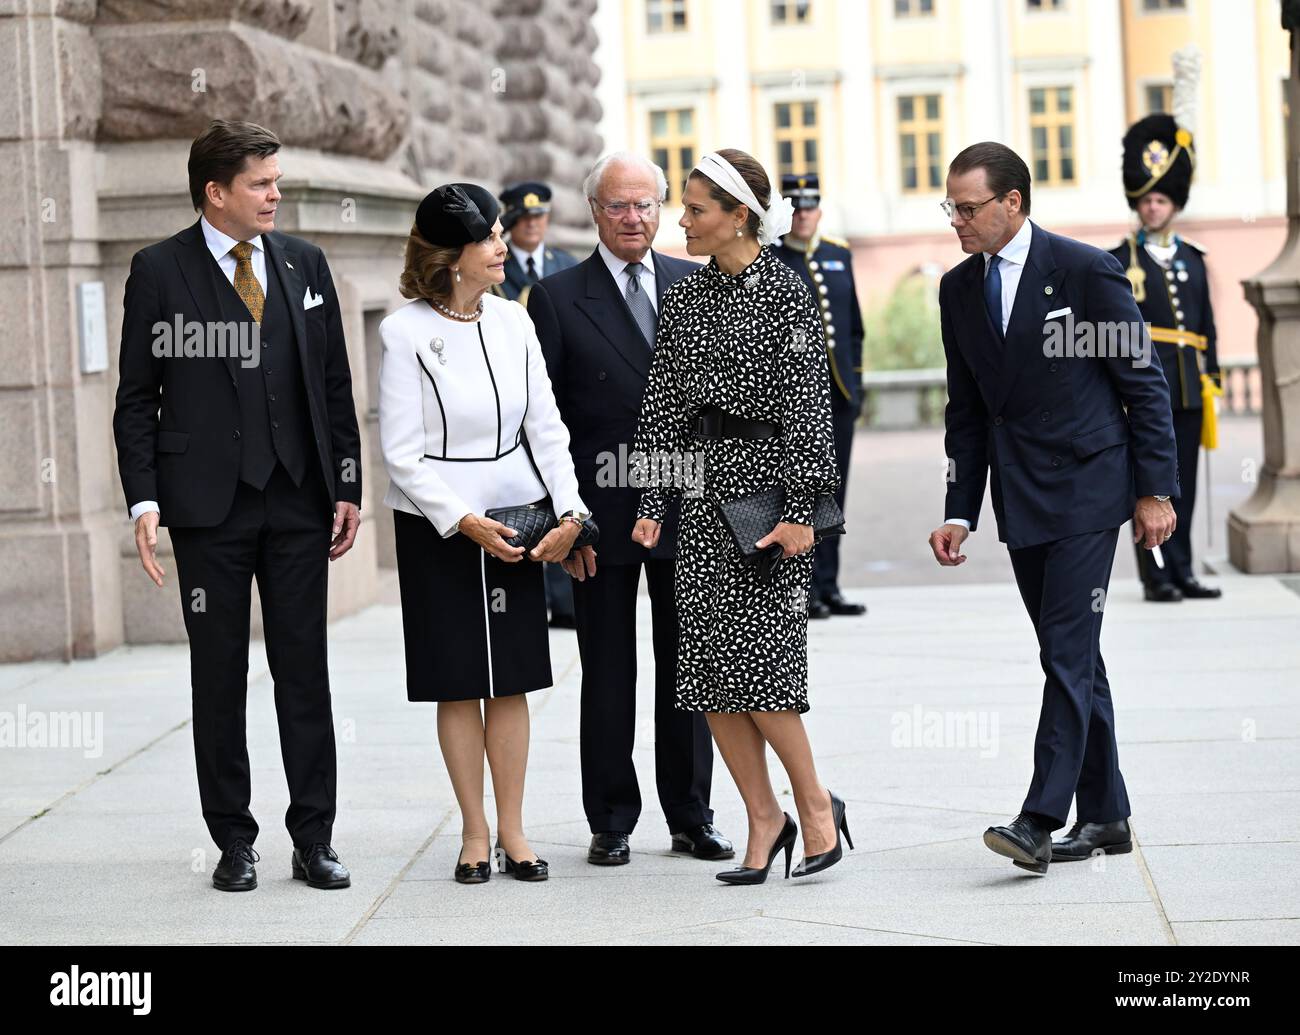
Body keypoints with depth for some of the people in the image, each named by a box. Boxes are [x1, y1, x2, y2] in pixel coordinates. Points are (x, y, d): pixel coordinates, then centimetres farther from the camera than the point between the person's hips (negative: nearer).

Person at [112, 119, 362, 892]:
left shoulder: (305, 264, 8)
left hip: (299, 501, 3)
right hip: (209, 506, -3)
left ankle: (314, 837, 11)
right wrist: (145, 499, -10)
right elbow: (137, 398, -1)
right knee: (219, 675, 4)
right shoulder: (160, 272, -2)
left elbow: (335, 385, 11)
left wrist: (348, 487, 6)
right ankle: (234, 840, 12)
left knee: (305, 671, 4)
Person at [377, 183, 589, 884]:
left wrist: (569, 511, -7)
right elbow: (401, 452, -11)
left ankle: (512, 832, 13)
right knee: (458, 684, 2)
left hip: (514, 520, 4)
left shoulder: (512, 321, 3)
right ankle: (474, 834, 11)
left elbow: (545, 427, 5)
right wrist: (464, 523, -18)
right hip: (437, 526, -4)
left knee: (511, 681, 6)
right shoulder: (406, 332, -10)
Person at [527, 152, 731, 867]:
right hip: (603, 513, -2)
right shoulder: (558, 298, 0)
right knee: (608, 674, 5)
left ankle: (691, 816, 17)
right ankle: (611, 821, 14)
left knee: (686, 668, 8)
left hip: (686, 507, 2)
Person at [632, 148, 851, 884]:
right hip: (703, 486, 6)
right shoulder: (684, 300, 12)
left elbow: (806, 405, -10)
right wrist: (653, 505, 5)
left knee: (755, 656, -10)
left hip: (765, 474, -6)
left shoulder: (785, 292, -6)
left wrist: (800, 510, -15)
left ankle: (815, 801, 8)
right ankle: (765, 819, 11)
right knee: (709, 664, 2)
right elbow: (663, 410, 11)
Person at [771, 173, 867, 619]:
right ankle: (803, 591, -1)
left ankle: (828, 587, 14)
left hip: (837, 393, 5)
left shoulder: (839, 255, 14)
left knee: (833, 492, 8)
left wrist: (856, 381, 12)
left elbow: (852, 325, 17)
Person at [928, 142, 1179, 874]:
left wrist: (1155, 490, -8)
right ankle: (1105, 815, 18)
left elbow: (1145, 383, -6)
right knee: (1074, 658, 11)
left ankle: (1040, 820, -13)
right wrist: (960, 511, 8)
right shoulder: (959, 290, 8)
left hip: (1085, 490, -6)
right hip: (1020, 501, 6)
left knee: (1069, 656, -11)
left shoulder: (1086, 271, -9)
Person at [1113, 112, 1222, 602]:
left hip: (1187, 388, 4)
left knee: (1184, 483, 6)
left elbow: (1206, 325, 16)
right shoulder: (1121, 260, 2)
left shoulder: (1192, 259, 14)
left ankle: (1182, 574, 11)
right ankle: (1157, 576, -1)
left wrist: (1211, 379, 11)